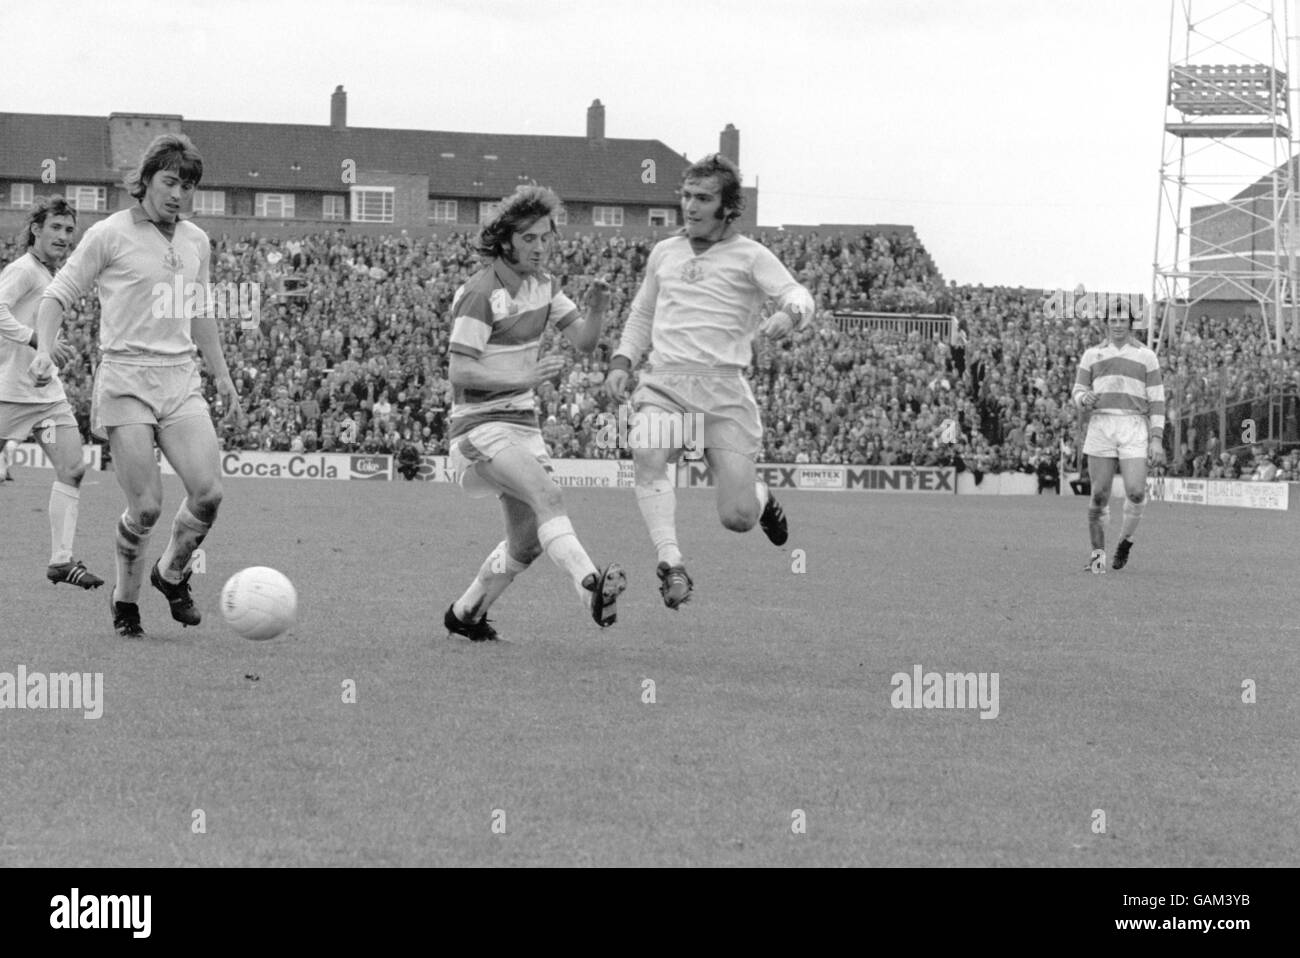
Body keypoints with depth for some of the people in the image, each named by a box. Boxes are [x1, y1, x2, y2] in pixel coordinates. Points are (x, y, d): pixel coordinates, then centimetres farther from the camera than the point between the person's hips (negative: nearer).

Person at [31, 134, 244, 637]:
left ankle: (171, 575, 16)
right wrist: (44, 348, -16)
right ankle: (125, 598, 13)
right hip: (125, 380, -5)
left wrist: (222, 376, 27)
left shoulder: (196, 241, 14)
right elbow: (57, 295, 0)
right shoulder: (111, 234, -3)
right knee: (146, 506, -10)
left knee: (209, 492, -11)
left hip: (181, 379, 5)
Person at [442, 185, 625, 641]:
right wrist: (524, 378, -26)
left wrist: (597, 308, -13)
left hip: (522, 423, 9)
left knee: (527, 542, 14)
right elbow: (458, 371, -19)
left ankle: (465, 612, 32)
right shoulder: (482, 292, -15)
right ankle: (591, 587, -51)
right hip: (480, 427, -9)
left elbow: (583, 340, 7)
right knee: (547, 496, -32)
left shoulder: (542, 283, 10)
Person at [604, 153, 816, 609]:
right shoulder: (663, 252, 19)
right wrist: (621, 362, 16)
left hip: (723, 388, -3)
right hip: (662, 384, 3)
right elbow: (641, 315, 31)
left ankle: (761, 499, 29)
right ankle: (672, 565, -38)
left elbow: (798, 296, -7)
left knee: (737, 518, -9)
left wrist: (789, 313, -31)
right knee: (647, 454, -33)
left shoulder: (749, 255, 5)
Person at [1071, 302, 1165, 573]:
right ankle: (1097, 554, 10)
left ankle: (1125, 539, 13)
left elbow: (1157, 400, 6)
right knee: (1099, 496, -3)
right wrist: (1084, 398, -13)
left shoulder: (1146, 356, 9)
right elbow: (1077, 392, 13)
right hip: (1101, 426, 1)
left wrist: (1157, 439, -3)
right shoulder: (1092, 354, 13)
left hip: (1134, 429, -1)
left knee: (1136, 492, -14)